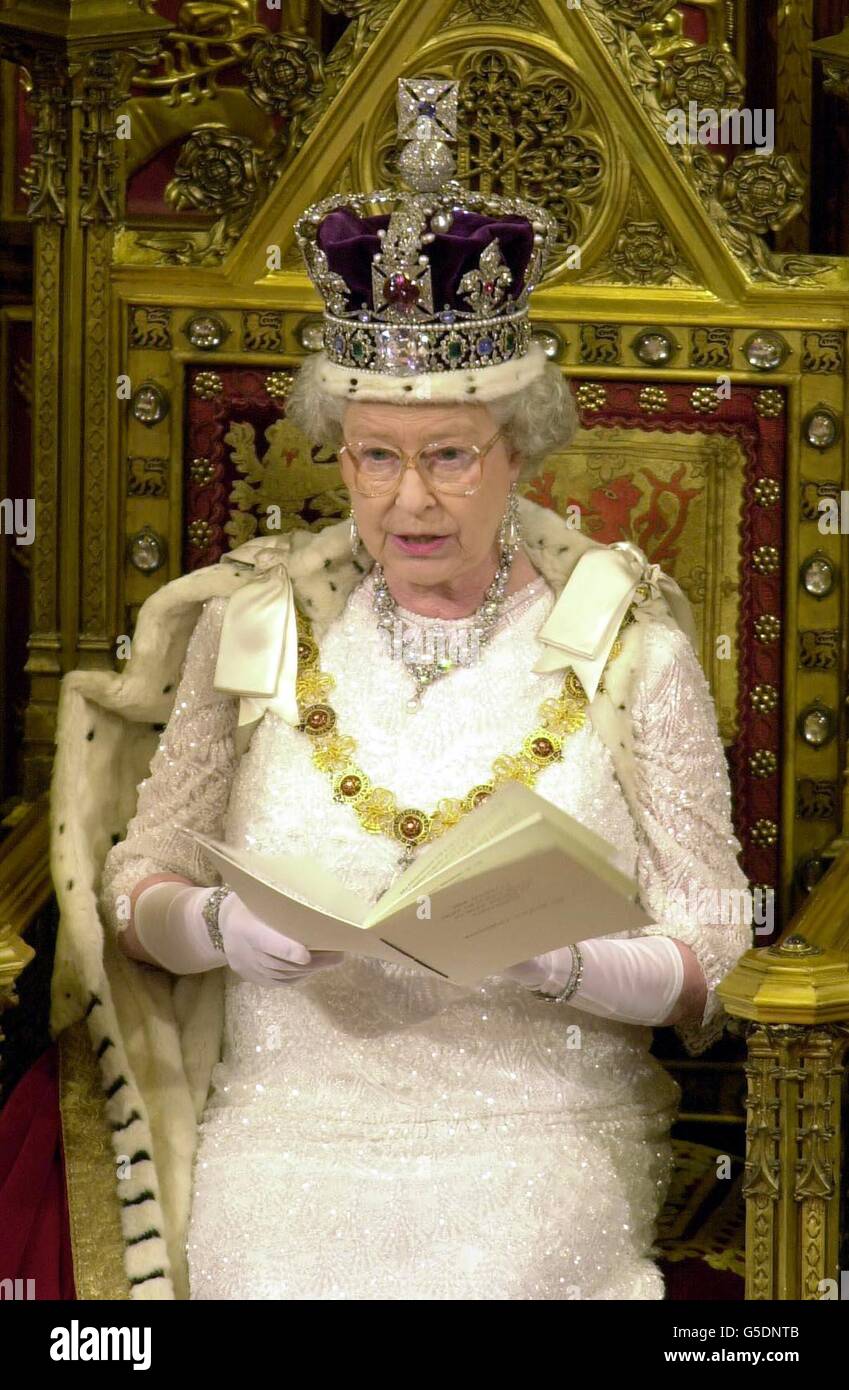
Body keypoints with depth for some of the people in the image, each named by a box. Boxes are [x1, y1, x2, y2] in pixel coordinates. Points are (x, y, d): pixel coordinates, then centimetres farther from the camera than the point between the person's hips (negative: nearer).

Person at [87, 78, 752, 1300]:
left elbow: (709, 962, 3)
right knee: (270, 1277, -24)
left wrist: (558, 965, -17)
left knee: (497, 1276, -27)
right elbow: (136, 892, 12)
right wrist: (222, 927, -10)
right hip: (288, 1119, 1)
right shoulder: (260, 623, 11)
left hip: (540, 1131, -1)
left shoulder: (625, 639, 5)